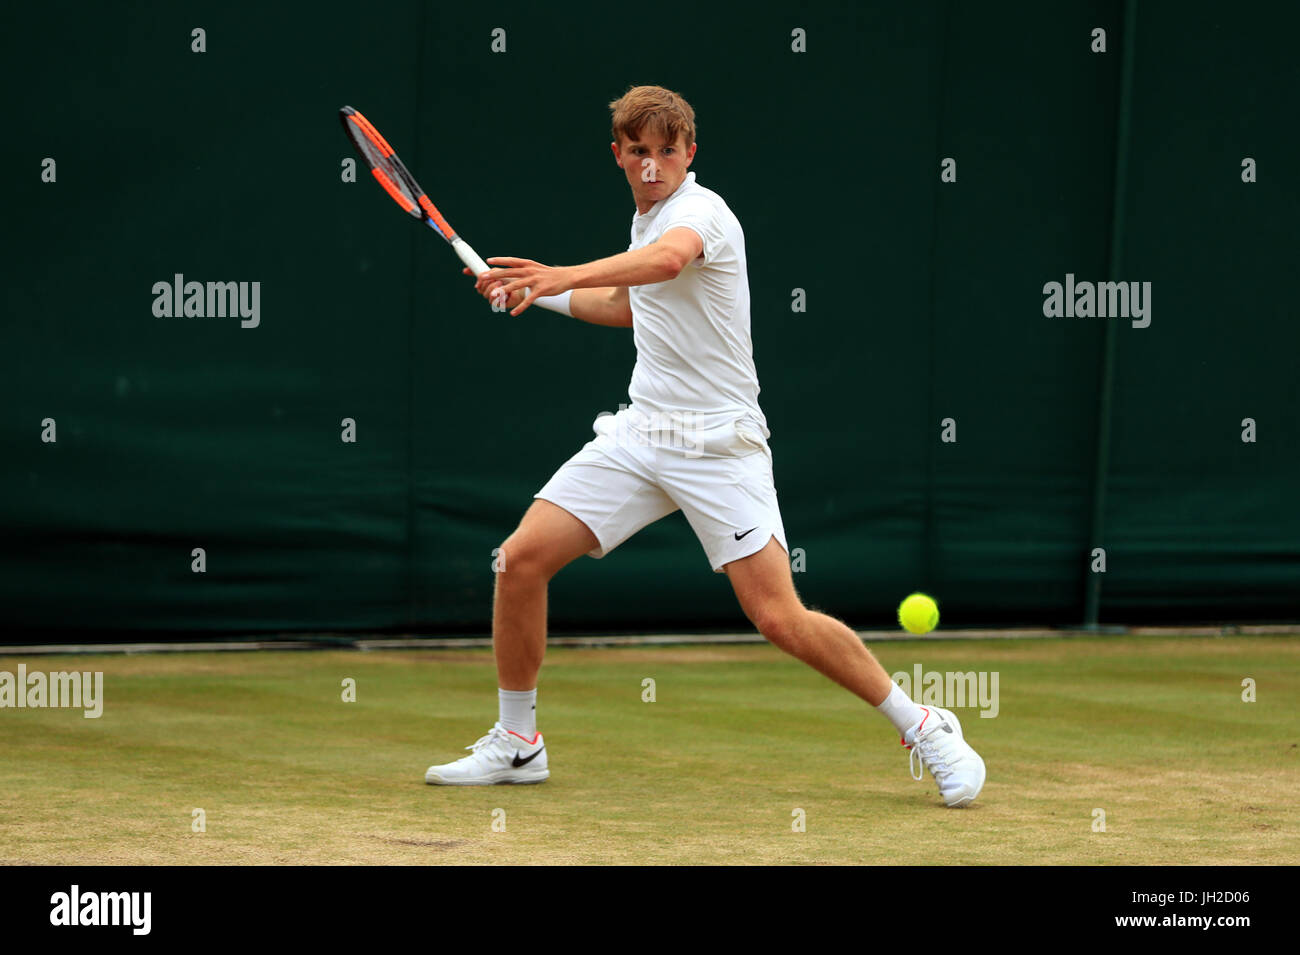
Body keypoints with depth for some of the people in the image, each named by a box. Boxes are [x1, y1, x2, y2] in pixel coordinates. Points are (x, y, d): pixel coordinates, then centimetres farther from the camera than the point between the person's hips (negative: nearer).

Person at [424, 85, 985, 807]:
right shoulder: (647, 215, 13)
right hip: (640, 431, 8)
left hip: (719, 442, -7)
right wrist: (536, 294, 26)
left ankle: (923, 728, 1)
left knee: (779, 618, -15)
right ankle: (515, 744, 10)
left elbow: (667, 261, -40)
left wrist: (563, 276, -54)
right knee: (521, 559, -5)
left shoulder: (700, 209, -14)